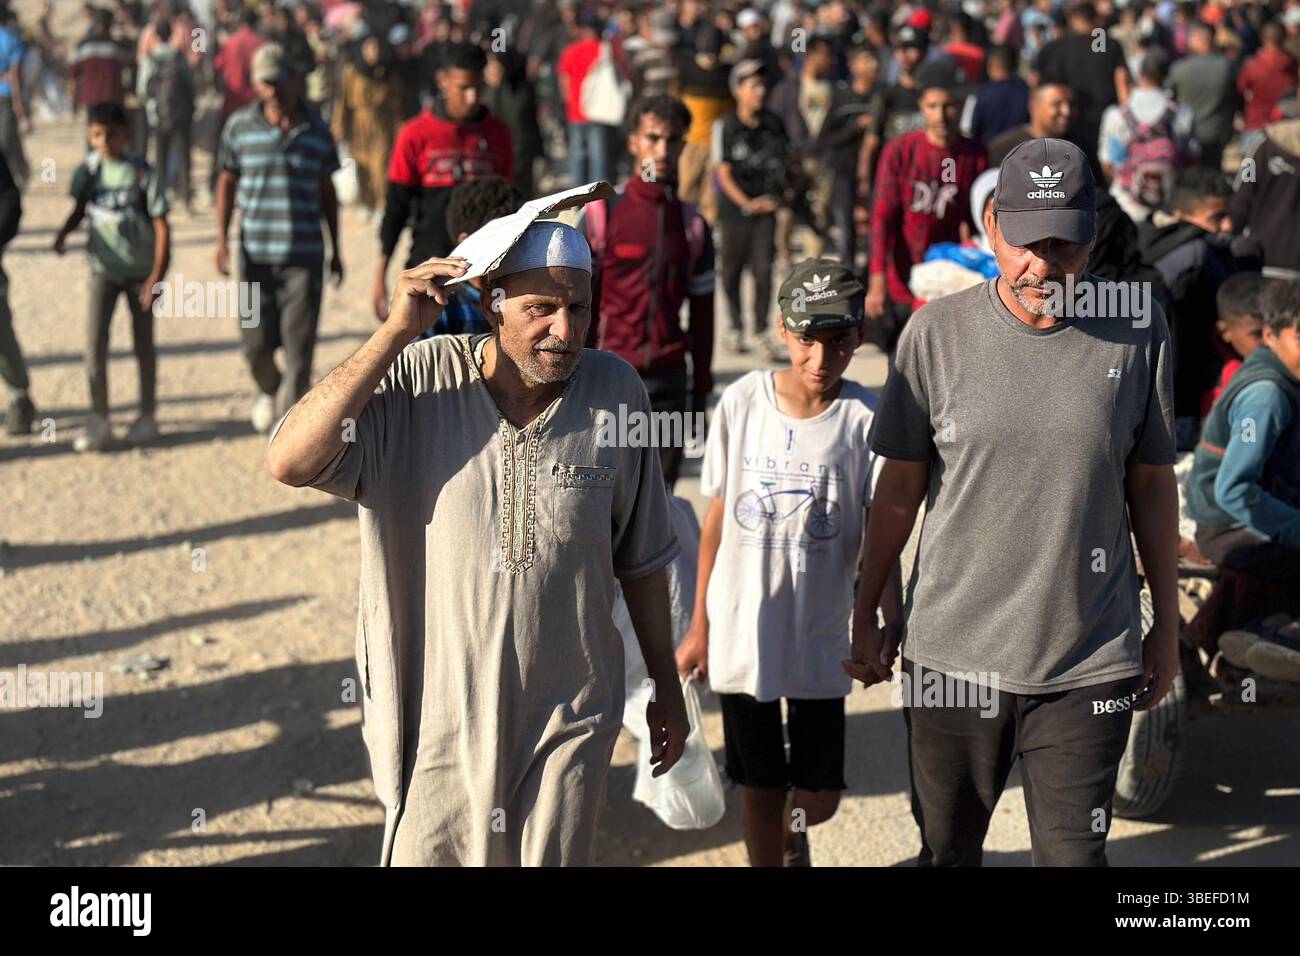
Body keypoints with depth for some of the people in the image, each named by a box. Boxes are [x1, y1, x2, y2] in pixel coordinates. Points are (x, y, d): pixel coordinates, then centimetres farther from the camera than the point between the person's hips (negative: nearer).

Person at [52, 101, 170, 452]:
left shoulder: (143, 174, -13)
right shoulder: (88, 170, -4)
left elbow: (161, 227, -11)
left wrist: (157, 276, -17)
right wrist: (64, 233, -7)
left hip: (140, 270, -2)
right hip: (104, 268, 2)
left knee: (143, 343, 10)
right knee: (94, 341, -9)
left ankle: (147, 417, 25)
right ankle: (99, 423, -5)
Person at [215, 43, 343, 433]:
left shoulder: (317, 131, 3)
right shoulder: (240, 127, 1)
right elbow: (226, 183, 8)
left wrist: (335, 250, 14)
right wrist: (222, 240, 1)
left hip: (305, 256, 0)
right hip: (255, 253, 0)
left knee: (299, 345, -4)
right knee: (256, 341, 5)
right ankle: (269, 390, 38)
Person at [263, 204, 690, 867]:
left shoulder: (616, 394, -6)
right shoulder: (413, 384, -13)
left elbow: (642, 558, 4)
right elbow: (289, 463, -27)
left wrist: (667, 688, 11)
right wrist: (396, 332, -26)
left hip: (569, 717, 2)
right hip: (438, 715, -1)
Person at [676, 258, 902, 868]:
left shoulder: (865, 419, -10)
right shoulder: (742, 401, -5)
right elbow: (717, 519, 3)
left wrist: (891, 624, -28)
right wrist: (699, 626, 5)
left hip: (821, 638, -1)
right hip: (741, 633, 1)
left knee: (819, 798, 6)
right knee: (760, 790, 9)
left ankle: (793, 834, 41)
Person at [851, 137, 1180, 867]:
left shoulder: (1137, 329, -3)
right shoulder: (938, 332, -5)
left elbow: (1152, 485, 6)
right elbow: (899, 489, 4)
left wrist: (1167, 626, 11)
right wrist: (867, 617, 8)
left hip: (1090, 664, 0)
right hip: (953, 656, 0)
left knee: (1074, 854, 5)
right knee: (947, 851, 13)